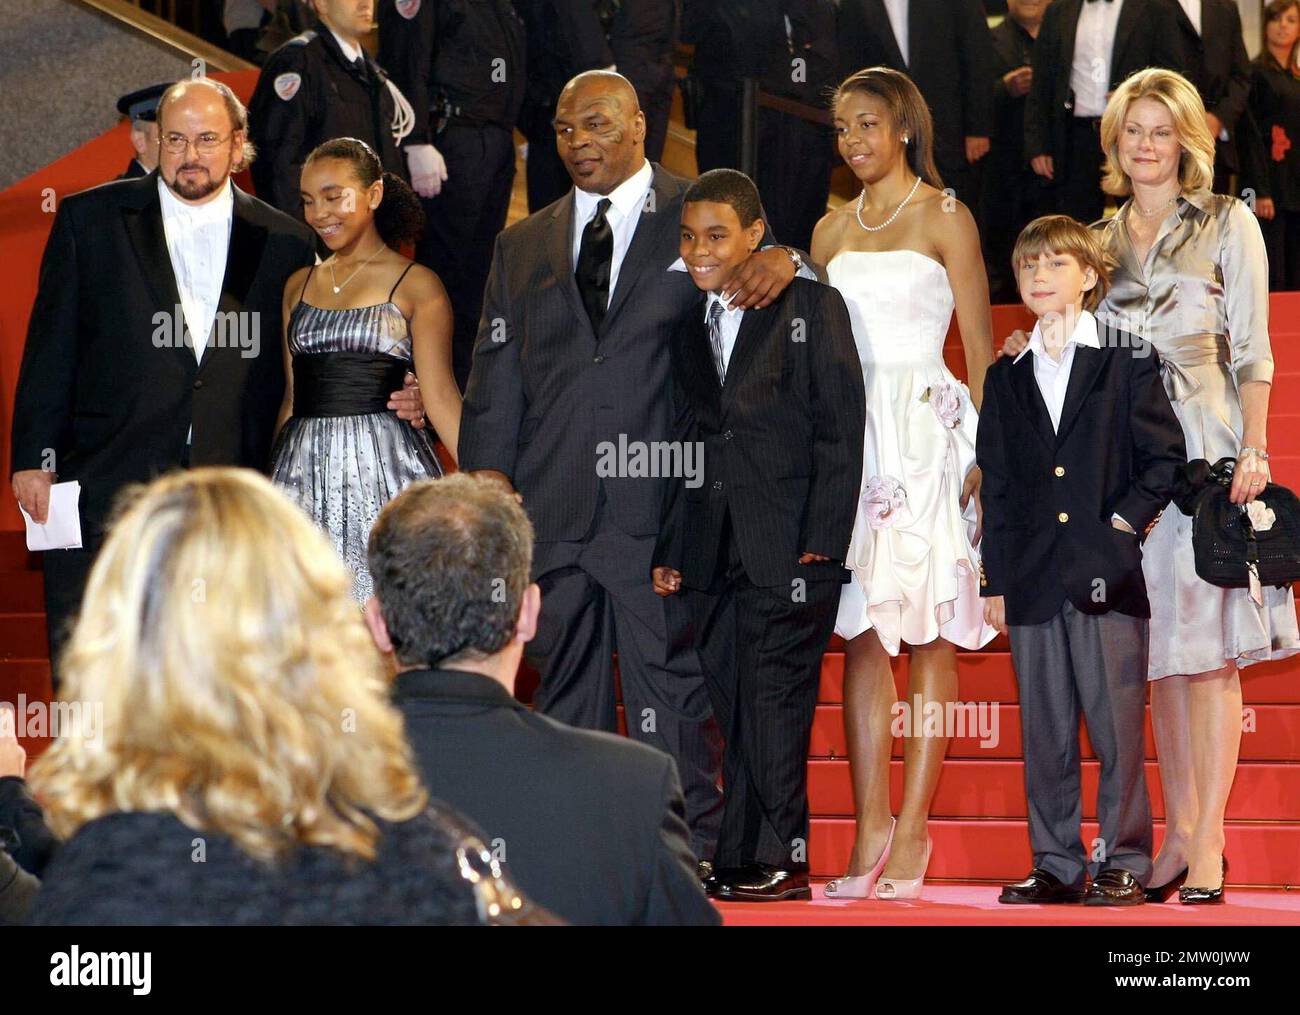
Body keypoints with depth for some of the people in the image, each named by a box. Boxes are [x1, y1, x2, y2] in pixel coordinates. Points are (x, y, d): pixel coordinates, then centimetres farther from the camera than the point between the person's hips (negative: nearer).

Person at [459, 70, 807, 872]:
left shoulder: (698, 217, 8)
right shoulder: (523, 247, 18)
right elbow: (495, 382, 15)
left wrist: (784, 258, -12)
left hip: (658, 504, -4)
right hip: (554, 504, 4)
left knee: (673, 690, -6)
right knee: (565, 690, 6)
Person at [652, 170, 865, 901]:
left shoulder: (811, 308, 1)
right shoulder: (689, 328, 18)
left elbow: (842, 425, -4)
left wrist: (822, 538, -12)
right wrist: (671, 549, 13)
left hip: (789, 545, -5)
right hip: (715, 552, 5)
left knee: (774, 703, -8)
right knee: (731, 708, 3)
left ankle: (780, 860, -4)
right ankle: (740, 861, 5)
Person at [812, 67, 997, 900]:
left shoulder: (945, 219, 2)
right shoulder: (833, 231, 16)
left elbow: (981, 347, -1)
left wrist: (984, 452, -11)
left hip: (926, 431, -4)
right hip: (850, 433, 4)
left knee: (928, 630, -4)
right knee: (861, 631, 0)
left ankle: (912, 831, -3)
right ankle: (872, 830, 3)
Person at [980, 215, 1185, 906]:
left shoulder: (1128, 363, 4)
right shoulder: (1006, 378, 14)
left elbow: (1165, 455, 3)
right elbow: (996, 484, 14)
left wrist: (1125, 520, -8)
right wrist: (994, 579, 10)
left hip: (1108, 571, -4)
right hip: (1033, 579, 4)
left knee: (1117, 725, -4)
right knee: (1045, 732, 6)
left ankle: (1123, 863, 3)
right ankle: (1057, 865, 12)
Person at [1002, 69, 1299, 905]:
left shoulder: (1226, 225, 3)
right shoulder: (1102, 238, 15)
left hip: (1205, 445, -4)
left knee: (1209, 648, -6)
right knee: (1159, 651, 7)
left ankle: (1208, 845, -4)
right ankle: (1180, 833, 14)